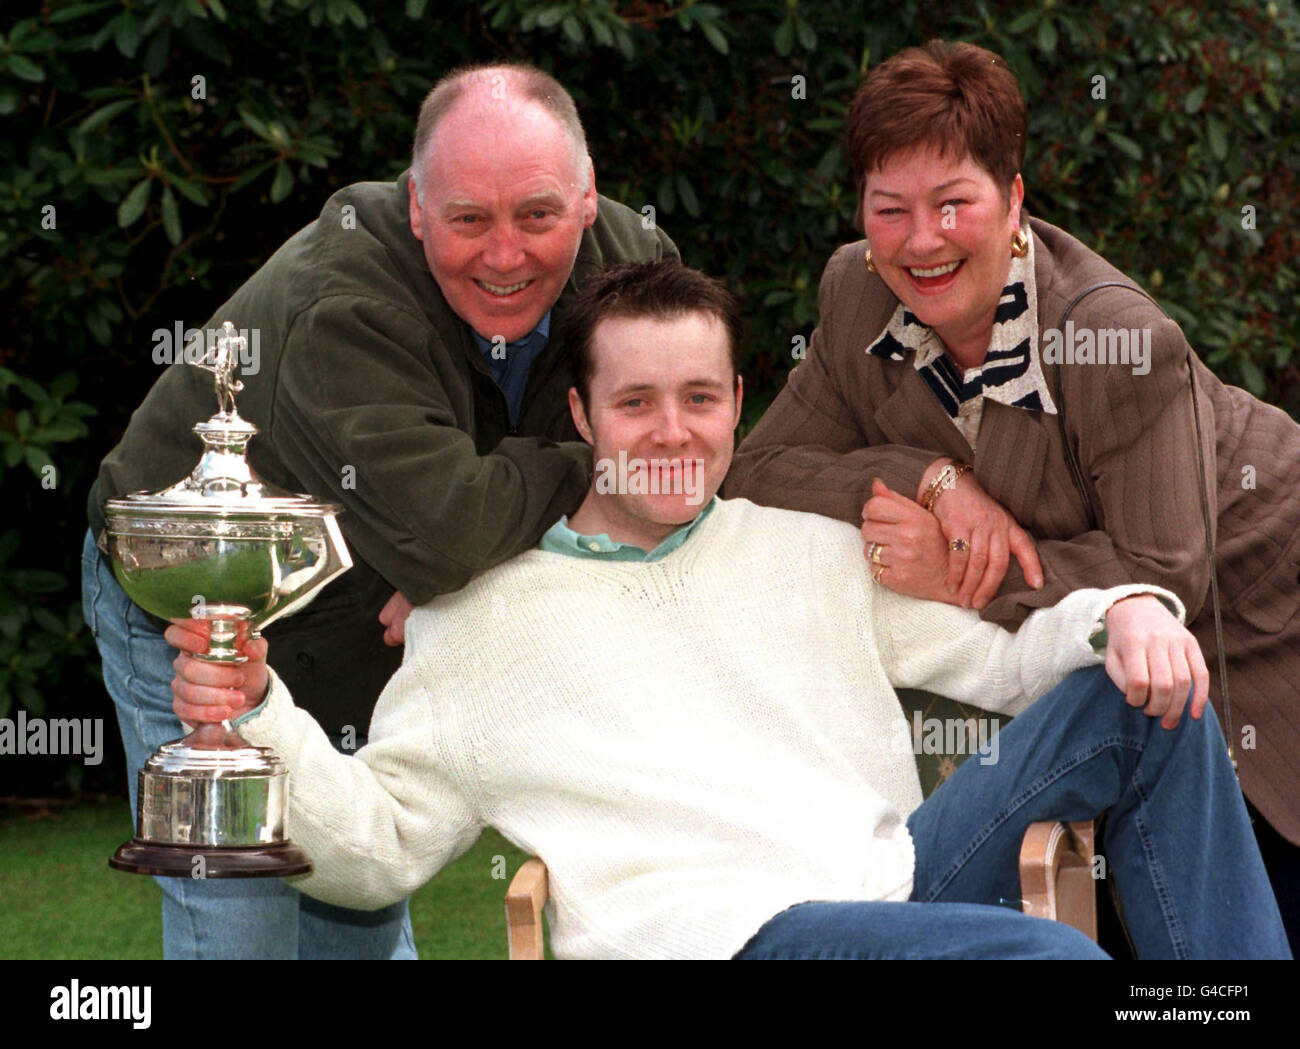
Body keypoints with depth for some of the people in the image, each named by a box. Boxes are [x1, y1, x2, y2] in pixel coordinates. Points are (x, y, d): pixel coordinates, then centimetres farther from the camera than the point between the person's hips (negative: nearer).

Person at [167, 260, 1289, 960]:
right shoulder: (481, 616, 14)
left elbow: (1004, 657, 23)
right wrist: (258, 716, -6)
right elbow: (376, 844, 11)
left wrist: (1121, 611, 0)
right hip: (712, 928, -6)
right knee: (1045, 955, -34)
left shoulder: (816, 549, 23)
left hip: (899, 879, 6)